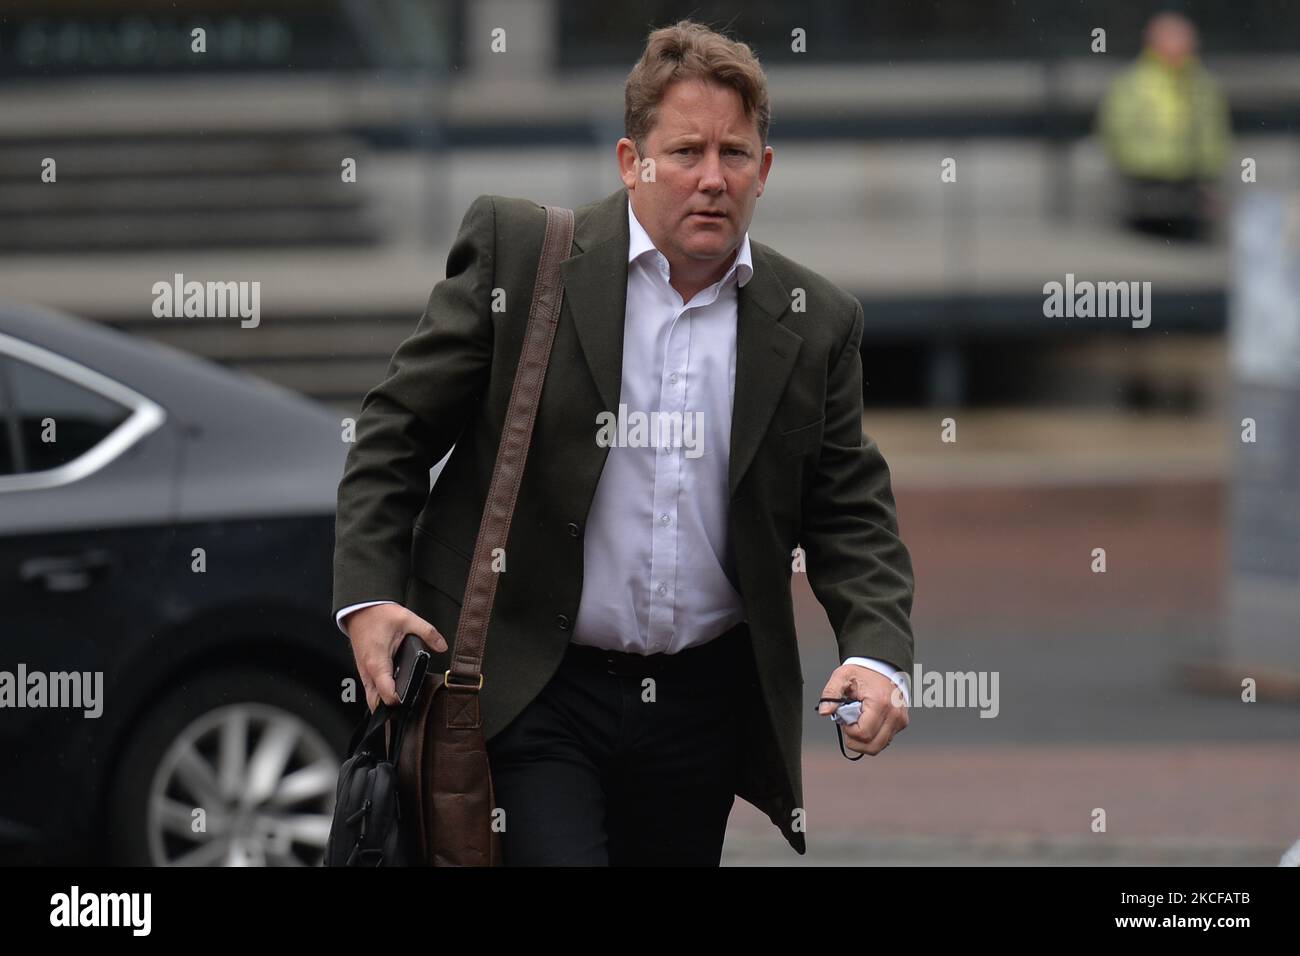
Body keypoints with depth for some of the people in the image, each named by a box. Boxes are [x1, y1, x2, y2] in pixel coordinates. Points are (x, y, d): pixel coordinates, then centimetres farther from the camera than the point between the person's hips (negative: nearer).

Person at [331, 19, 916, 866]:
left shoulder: (815, 324, 6)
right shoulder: (518, 252, -3)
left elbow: (852, 517, 8)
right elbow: (397, 431, 1)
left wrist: (877, 657, -10)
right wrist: (368, 594, -12)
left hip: (702, 703, 4)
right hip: (529, 694, -4)